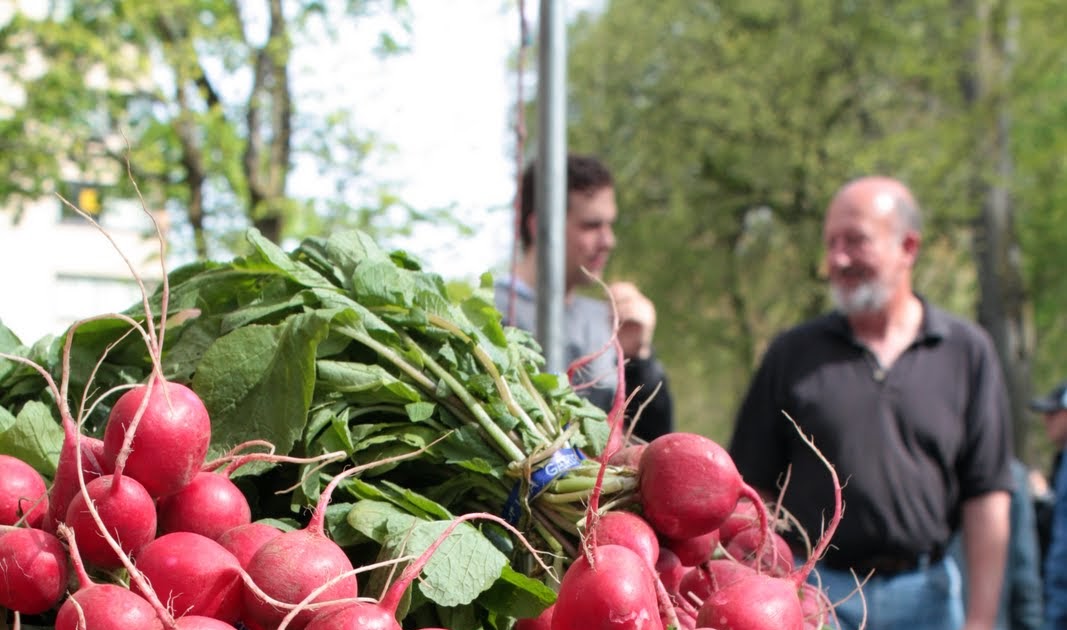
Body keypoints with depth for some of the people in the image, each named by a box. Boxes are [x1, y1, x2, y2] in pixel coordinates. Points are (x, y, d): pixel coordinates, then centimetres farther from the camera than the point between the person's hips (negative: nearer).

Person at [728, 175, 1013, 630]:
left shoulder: (967, 352, 3)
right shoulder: (792, 354, 3)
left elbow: (986, 496, 0)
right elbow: (752, 489, 3)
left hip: (925, 593, 1)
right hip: (813, 591, 0)